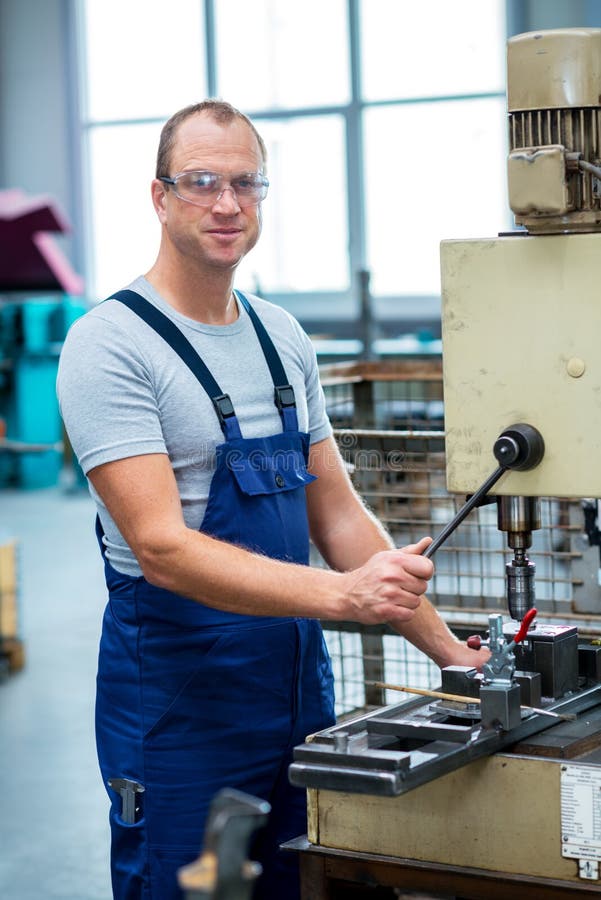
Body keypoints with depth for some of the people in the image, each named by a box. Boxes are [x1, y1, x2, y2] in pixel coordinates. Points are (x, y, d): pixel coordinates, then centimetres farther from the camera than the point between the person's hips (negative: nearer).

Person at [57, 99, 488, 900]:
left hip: (299, 681, 7)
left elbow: (336, 514, 12)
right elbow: (162, 548, -22)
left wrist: (449, 649, 6)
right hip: (179, 702, -7)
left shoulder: (283, 337, 9)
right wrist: (339, 595, -32)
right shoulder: (111, 343, -13)